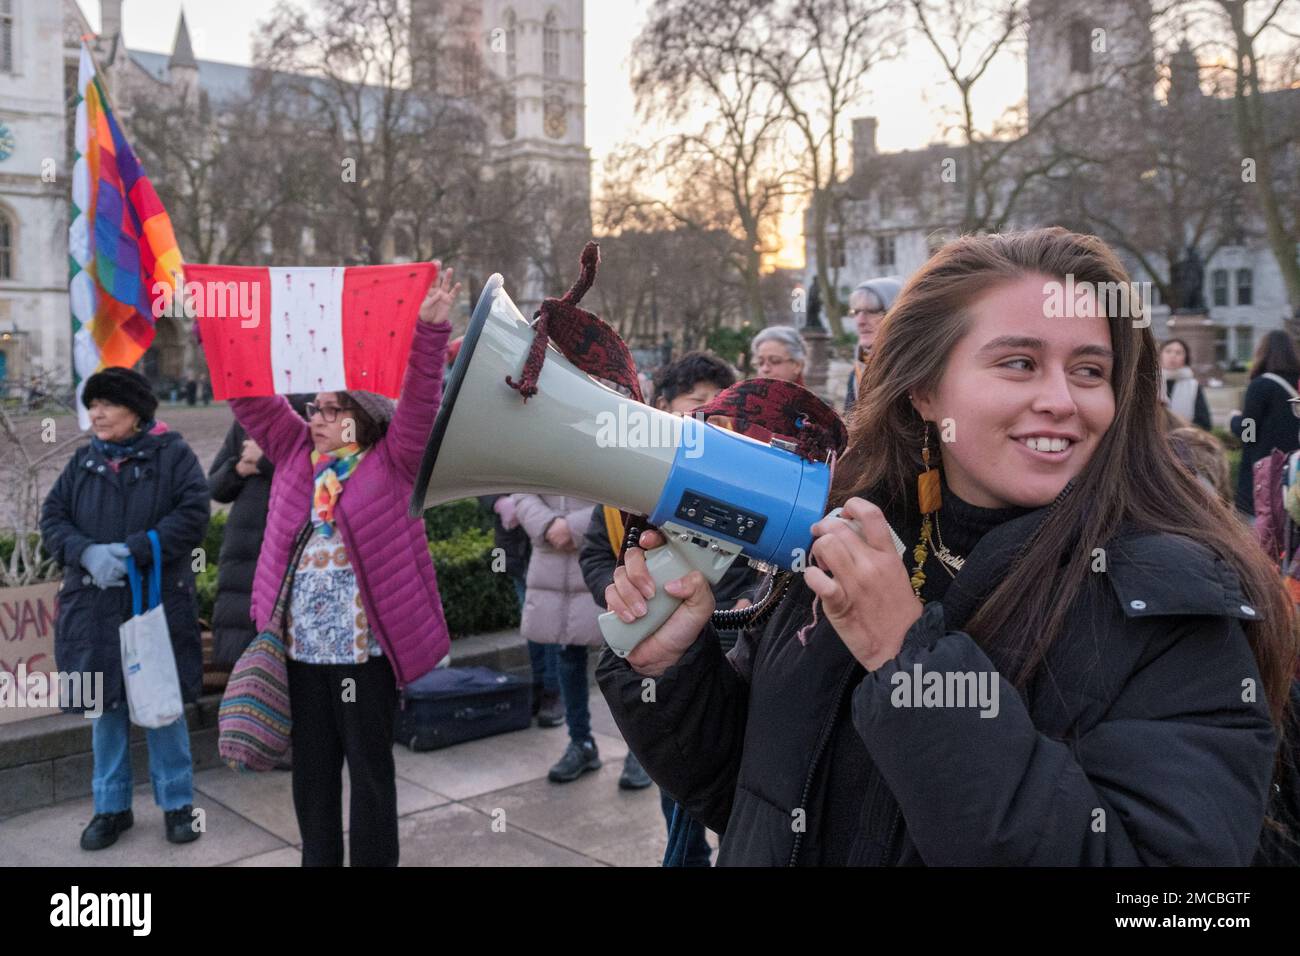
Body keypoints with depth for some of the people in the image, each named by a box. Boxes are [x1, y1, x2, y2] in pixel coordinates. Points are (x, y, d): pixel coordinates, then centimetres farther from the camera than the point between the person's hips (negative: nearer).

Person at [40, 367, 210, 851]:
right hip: (94, 606, 4)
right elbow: (52, 517, 5)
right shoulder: (84, 460, 9)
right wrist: (87, 553, -14)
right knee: (105, 706, 12)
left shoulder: (173, 455, -3)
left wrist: (134, 549, -21)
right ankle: (111, 806, 28)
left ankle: (176, 802, 22)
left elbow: (192, 515, -12)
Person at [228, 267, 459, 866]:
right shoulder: (295, 453, 10)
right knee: (312, 767, 16)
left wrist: (430, 330, -27)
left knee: (370, 769, 8)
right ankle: (318, 860, 30)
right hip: (300, 647, 5)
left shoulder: (391, 463, -3)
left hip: (365, 647, -5)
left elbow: (420, 400, -15)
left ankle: (374, 861, 21)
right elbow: (251, 395, 9)